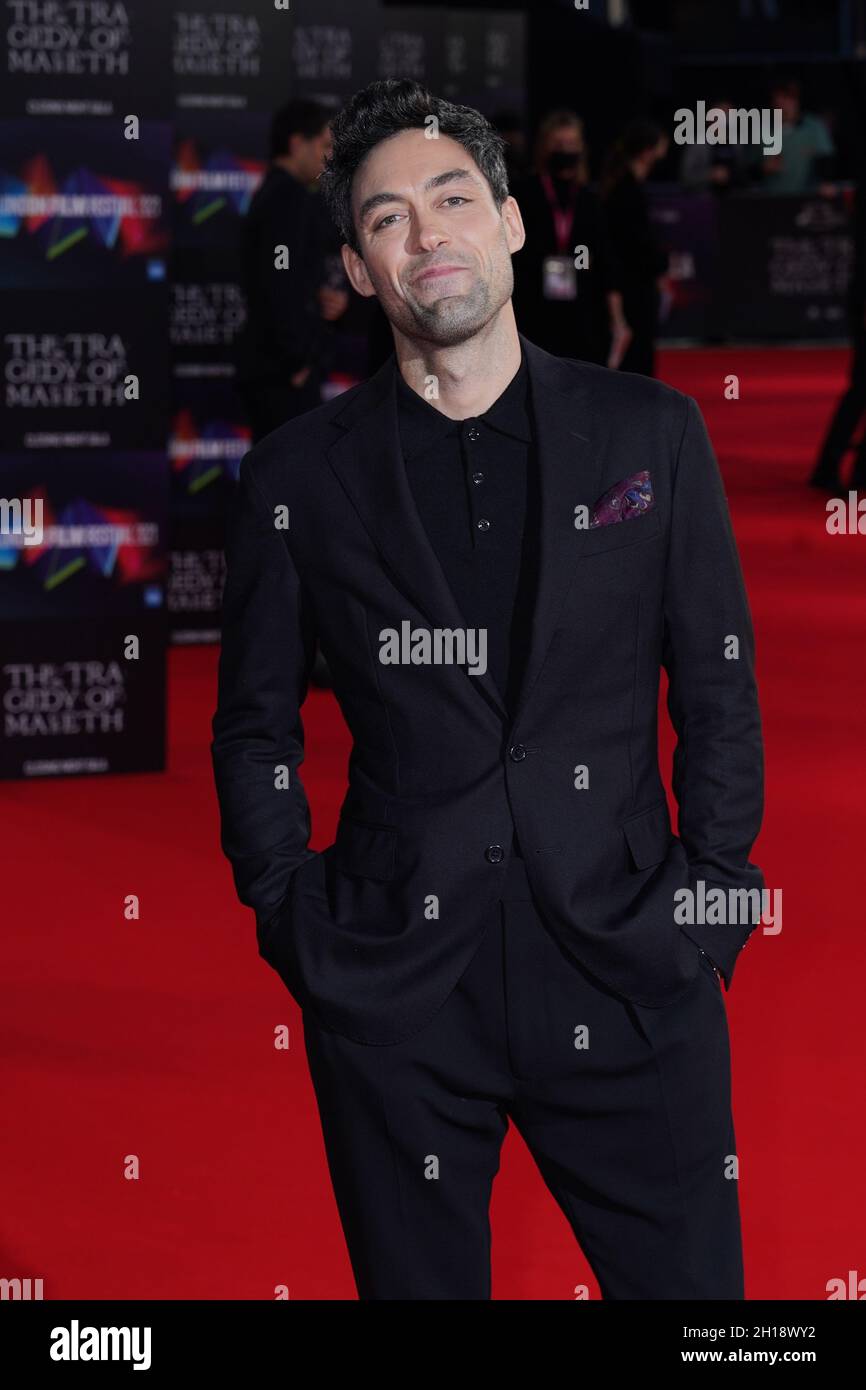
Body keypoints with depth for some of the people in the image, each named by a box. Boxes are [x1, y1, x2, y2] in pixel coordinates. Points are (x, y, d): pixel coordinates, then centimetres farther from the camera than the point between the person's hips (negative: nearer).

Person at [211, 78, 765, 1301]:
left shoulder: (652, 433, 5)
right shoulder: (300, 475, 4)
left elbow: (721, 694, 7)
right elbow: (253, 729, 11)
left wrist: (709, 911, 1)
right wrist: (297, 921, 1)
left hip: (630, 972, 0)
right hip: (393, 999, 0)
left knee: (692, 1278, 2)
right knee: (422, 1280, 7)